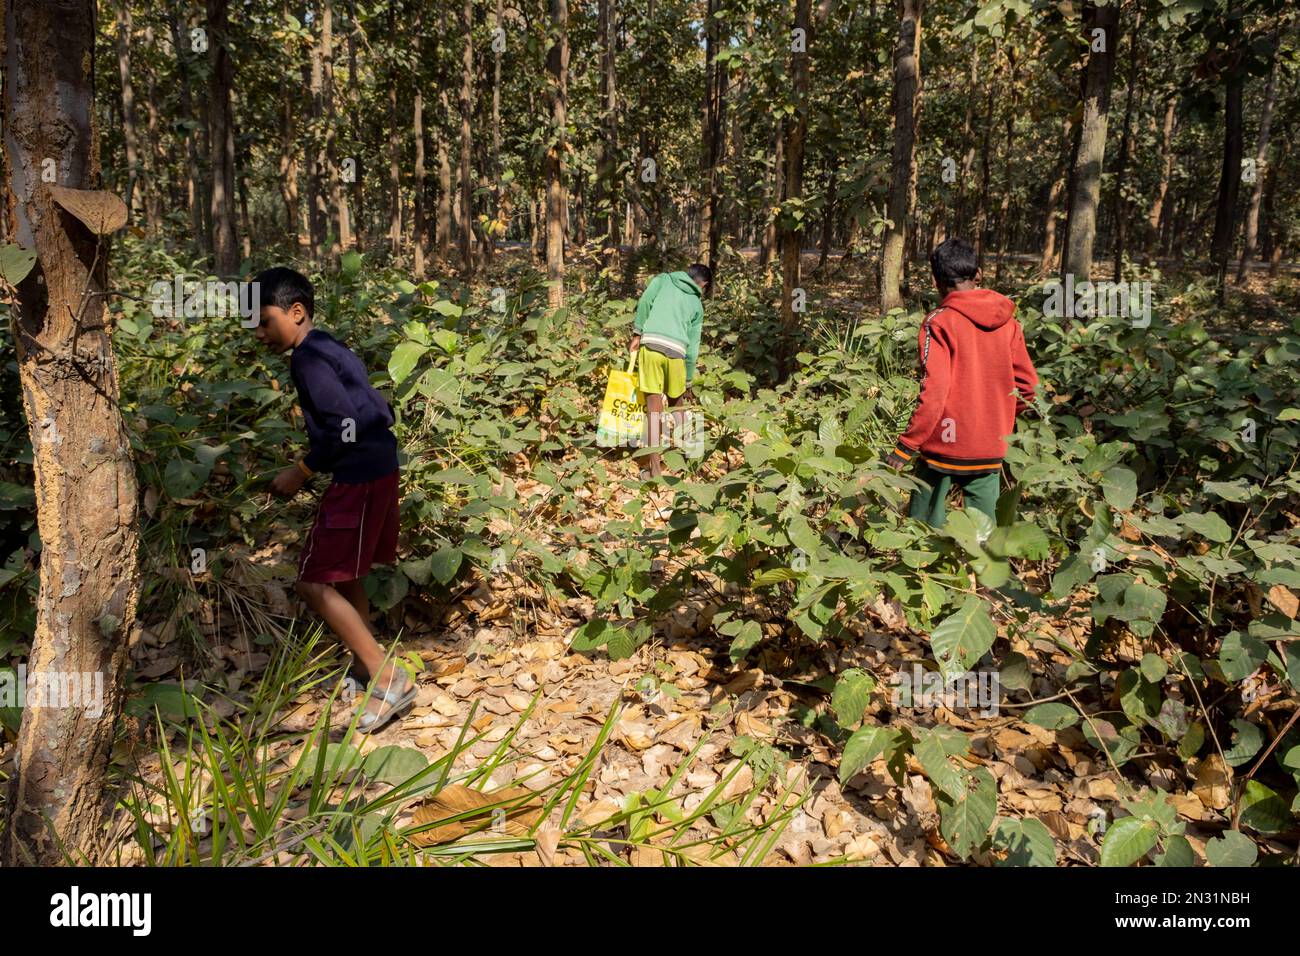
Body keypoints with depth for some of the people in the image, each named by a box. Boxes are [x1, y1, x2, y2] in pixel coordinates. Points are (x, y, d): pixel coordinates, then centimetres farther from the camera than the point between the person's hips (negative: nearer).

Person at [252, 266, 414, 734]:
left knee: (315, 582, -5)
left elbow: (347, 426, -22)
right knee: (345, 578, 19)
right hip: (378, 469, 10)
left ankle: (389, 680, -4)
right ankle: (366, 671, 30)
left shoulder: (308, 357, -14)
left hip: (358, 480, -10)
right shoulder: (330, 348, 16)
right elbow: (380, 413, 17)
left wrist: (300, 472, -11)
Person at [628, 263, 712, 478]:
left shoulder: (663, 279, 20)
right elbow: (693, 346, 20)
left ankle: (655, 466, -1)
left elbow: (645, 301, 0)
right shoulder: (697, 305, 21)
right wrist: (688, 383, 25)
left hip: (650, 344, -1)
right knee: (676, 404, 22)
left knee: (653, 408, -1)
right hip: (676, 350, 1)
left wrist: (637, 334, 6)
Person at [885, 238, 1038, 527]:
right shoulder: (1007, 321, 4)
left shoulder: (939, 323, -11)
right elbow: (1027, 383, 7)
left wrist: (905, 446, -14)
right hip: (991, 449, 5)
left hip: (944, 446, -5)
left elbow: (934, 392, -18)